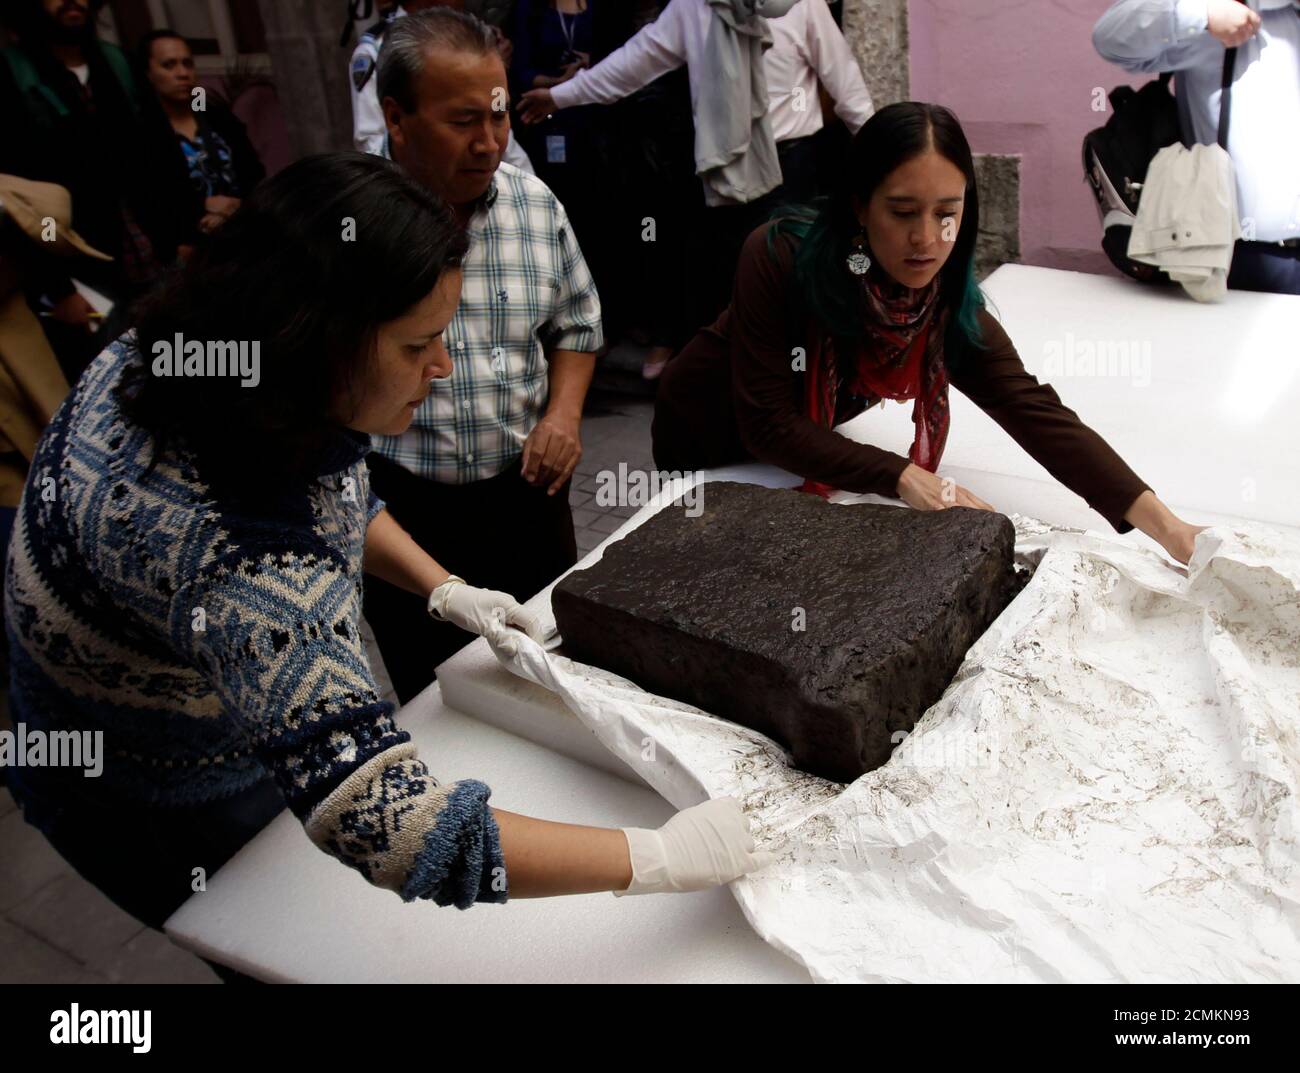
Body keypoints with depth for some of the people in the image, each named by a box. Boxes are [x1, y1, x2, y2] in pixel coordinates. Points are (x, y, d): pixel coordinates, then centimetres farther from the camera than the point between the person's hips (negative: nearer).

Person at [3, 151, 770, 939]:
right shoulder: (234, 555, -47)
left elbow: (338, 491, 2)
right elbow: (395, 833, -47)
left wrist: (443, 589, -8)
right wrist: (663, 856, -40)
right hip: (160, 806, -6)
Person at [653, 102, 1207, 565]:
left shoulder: (950, 307, -22)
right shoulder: (781, 259, -34)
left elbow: (1037, 414, -30)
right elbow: (766, 423, -35)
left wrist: (1164, 525, -40)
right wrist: (901, 477, -42)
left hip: (804, 449, 3)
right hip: (708, 436, -3)